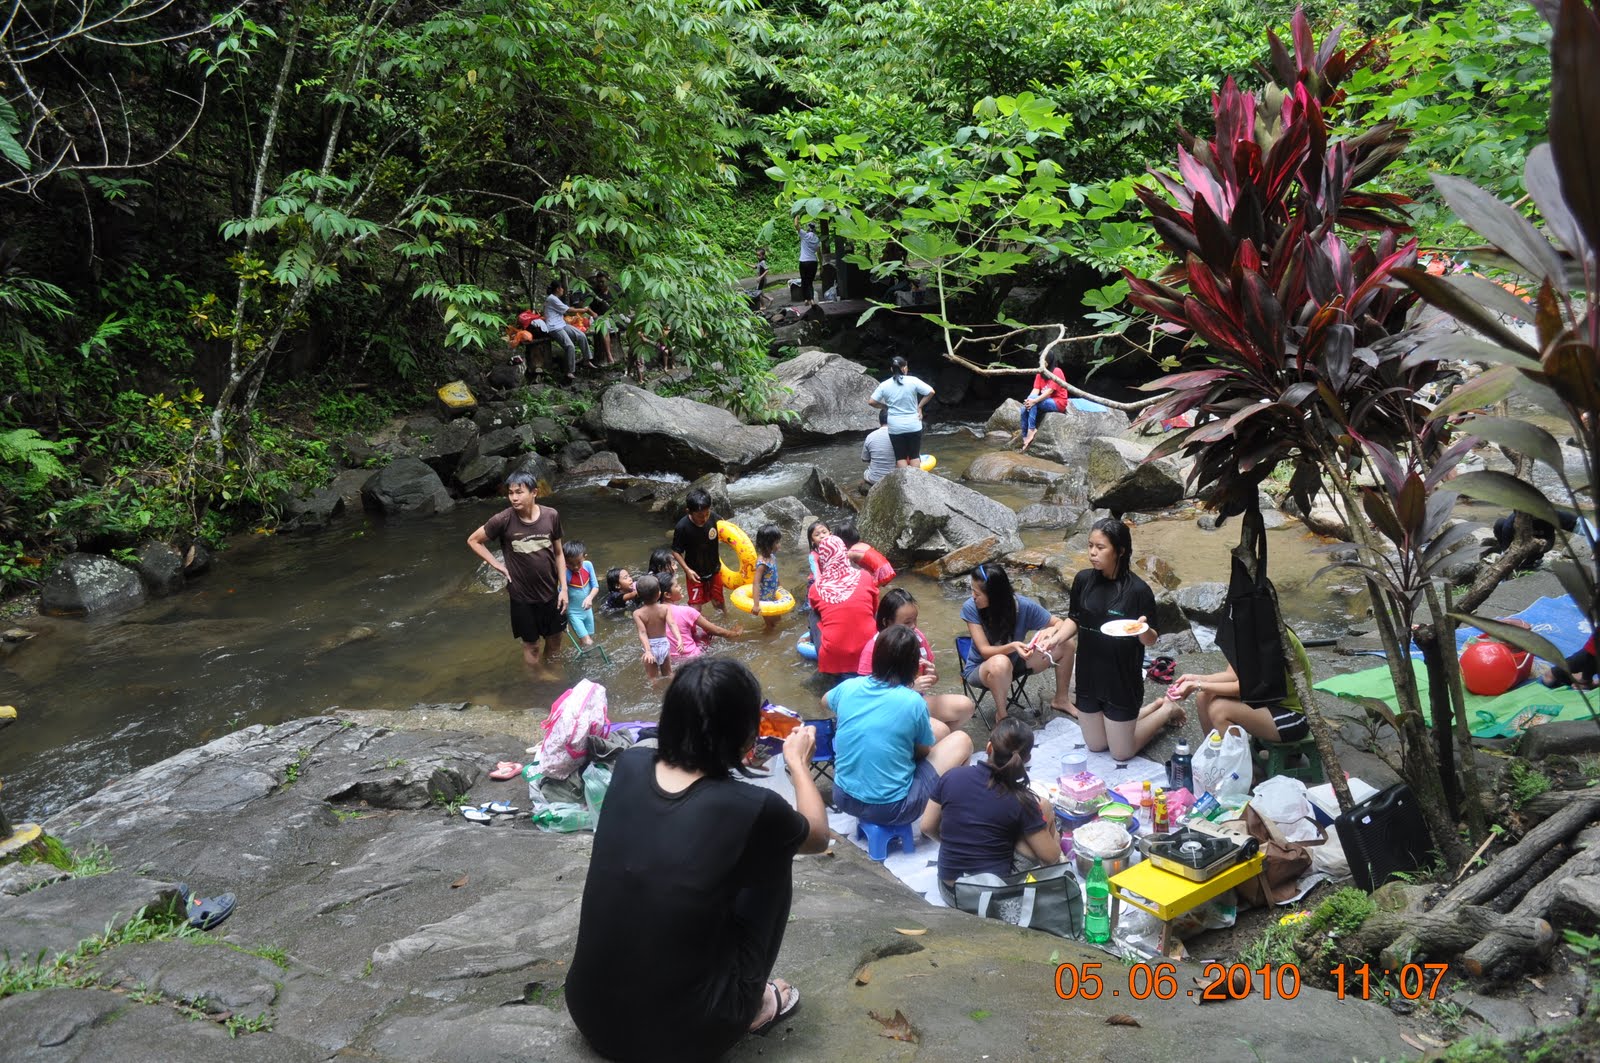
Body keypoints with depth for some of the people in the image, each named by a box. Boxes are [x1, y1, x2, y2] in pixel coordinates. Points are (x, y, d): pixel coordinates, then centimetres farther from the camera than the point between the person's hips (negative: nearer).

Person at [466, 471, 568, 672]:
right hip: (522, 596, -2)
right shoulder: (503, 520, -18)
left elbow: (558, 553, 0)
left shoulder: (551, 516, -11)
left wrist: (564, 588, -2)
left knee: (554, 639, 18)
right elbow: (473, 541, -3)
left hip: (550, 592, 2)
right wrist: (497, 565, -7)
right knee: (531, 644, 12)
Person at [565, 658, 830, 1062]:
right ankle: (754, 1005, 19)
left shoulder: (629, 766, -6)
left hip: (591, 1015, 5)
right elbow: (818, 836, 6)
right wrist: (799, 762, 21)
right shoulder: (751, 809, -19)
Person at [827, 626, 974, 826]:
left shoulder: (848, 687, -6)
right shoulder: (913, 702, -17)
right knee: (961, 740, 13)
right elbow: (924, 751, 1)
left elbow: (825, 701, 20)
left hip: (844, 797, 5)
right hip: (890, 809, -5)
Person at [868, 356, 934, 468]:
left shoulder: (884, 385, -4)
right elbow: (931, 392, -10)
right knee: (914, 455, 12)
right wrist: (919, 406, 0)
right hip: (913, 425, -1)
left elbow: (871, 402, -3)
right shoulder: (913, 381, -9)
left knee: (900, 457, 9)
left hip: (895, 428, 1)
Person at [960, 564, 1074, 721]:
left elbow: (1063, 624, -14)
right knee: (1001, 663, -39)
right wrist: (1012, 647, -44)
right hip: (980, 668, -3)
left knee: (1067, 644, -9)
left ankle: (1060, 699, 11)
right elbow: (985, 651, -25)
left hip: (1015, 661, 3)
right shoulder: (970, 607, -24)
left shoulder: (1024, 606, -21)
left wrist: (1053, 639, -37)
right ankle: (1001, 714, -13)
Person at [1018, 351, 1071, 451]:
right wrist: (1029, 400, -24)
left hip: (1058, 403, -7)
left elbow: (1050, 390, -21)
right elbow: (1036, 390, -2)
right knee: (1025, 409, -16)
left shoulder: (1057, 372, -13)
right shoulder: (1040, 374, 8)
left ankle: (1031, 432, -32)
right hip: (1046, 401, 7)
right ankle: (1025, 438, -18)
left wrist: (1034, 400, -30)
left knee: (1034, 402, -31)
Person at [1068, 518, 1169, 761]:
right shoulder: (1083, 580, -7)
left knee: (1122, 753, 9)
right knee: (1096, 746, 20)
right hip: (1088, 675, 5)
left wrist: (1143, 629, -34)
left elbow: (1151, 640, -12)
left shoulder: (1137, 590, -20)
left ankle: (1167, 710, 30)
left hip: (1122, 680, -5)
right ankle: (1154, 706, 37)